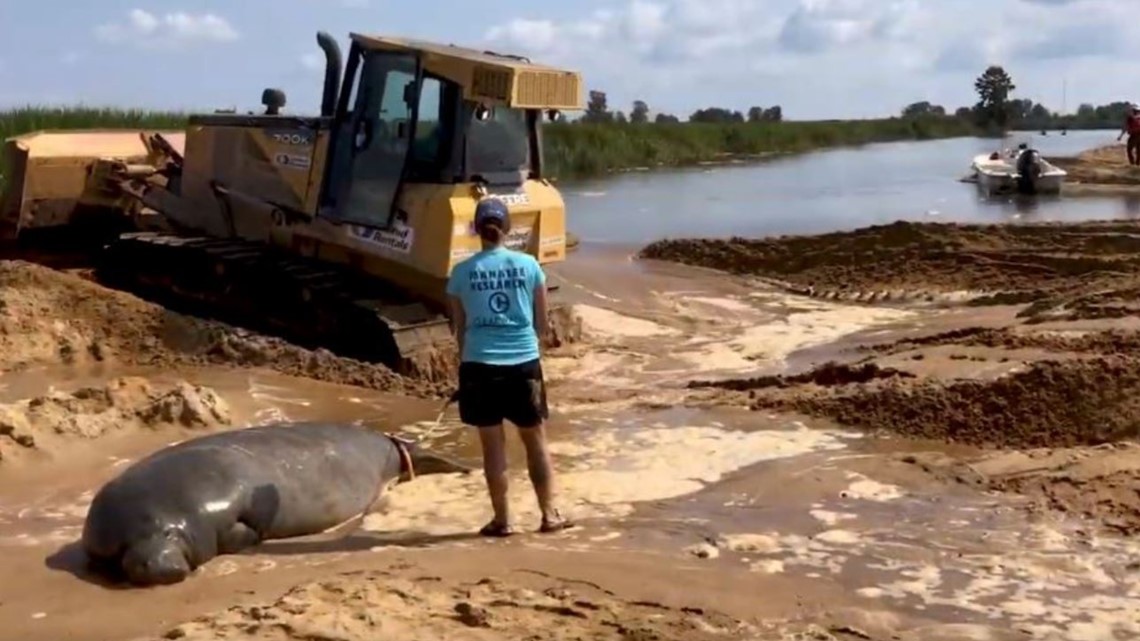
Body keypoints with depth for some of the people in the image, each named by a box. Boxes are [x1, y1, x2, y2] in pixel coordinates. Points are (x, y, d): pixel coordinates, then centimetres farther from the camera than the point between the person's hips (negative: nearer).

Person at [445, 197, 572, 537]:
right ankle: (549, 514, 18)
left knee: (493, 444, 8)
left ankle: (502, 520, 13)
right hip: (524, 362, 1)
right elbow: (542, 322, 7)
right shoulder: (529, 265, -1)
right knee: (536, 441, 13)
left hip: (480, 365, 0)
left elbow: (459, 326, 6)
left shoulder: (462, 272, -2)